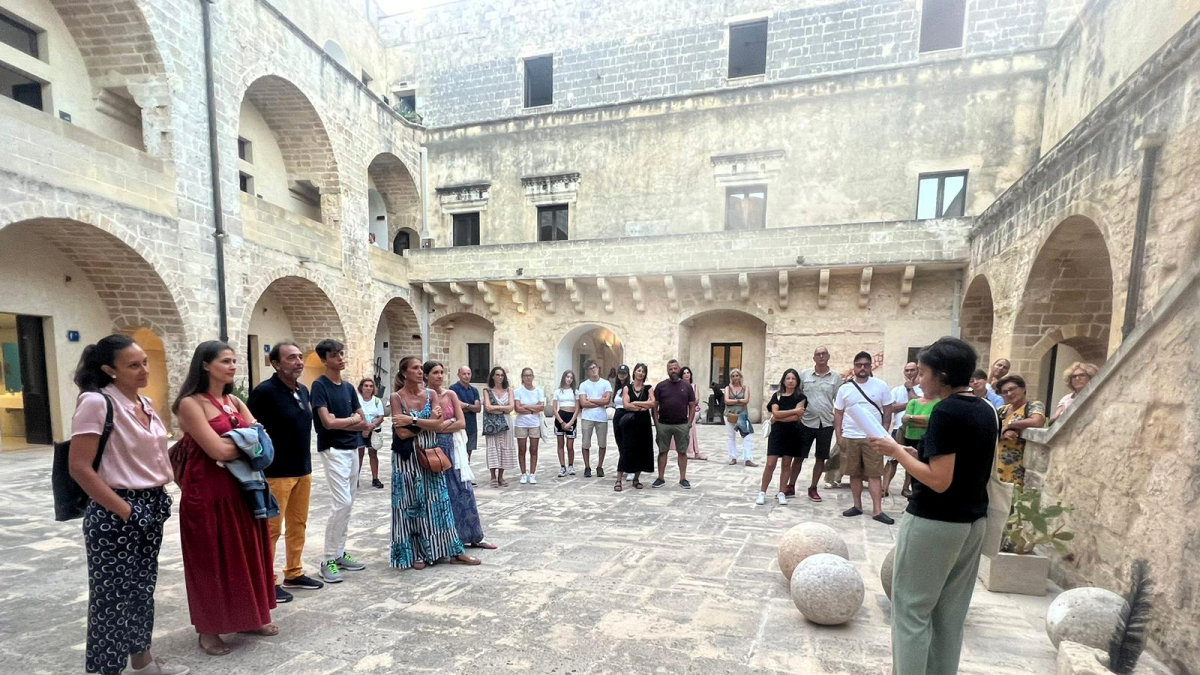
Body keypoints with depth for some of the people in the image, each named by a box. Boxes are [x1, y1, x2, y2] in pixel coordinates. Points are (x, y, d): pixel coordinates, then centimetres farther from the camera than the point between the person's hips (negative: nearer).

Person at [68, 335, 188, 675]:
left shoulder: (145, 404, 7)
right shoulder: (96, 402, -15)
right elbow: (79, 468, -18)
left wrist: (160, 497, 12)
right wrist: (124, 510, -17)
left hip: (152, 507, 7)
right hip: (115, 514, -7)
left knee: (142, 587, 18)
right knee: (114, 594, 5)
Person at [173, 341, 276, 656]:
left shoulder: (235, 402, 9)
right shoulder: (190, 403, -12)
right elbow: (217, 450, -20)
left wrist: (232, 446, -12)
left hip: (240, 489, 7)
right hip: (207, 492, -6)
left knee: (245, 554, 15)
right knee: (211, 560, 8)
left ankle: (248, 617, 30)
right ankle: (208, 629, 25)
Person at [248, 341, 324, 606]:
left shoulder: (303, 390, 8)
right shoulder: (265, 391, -15)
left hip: (303, 469, 8)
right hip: (276, 472, -7)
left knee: (298, 524, 15)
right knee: (271, 528, 4)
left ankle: (294, 573, 28)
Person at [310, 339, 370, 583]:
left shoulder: (349, 387, 10)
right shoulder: (319, 386, -9)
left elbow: (364, 424, 7)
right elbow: (327, 422, -19)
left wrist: (340, 422, -9)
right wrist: (353, 419, -4)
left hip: (352, 449, 7)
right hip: (333, 450, -7)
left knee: (348, 504, 11)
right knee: (341, 503, -11)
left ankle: (340, 553, 22)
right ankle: (328, 560, 3)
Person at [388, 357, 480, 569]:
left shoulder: (430, 394, 2)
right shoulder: (396, 397, -8)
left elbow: (438, 425, -9)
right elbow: (402, 433, -16)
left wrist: (412, 420, -17)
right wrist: (428, 421, -10)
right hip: (408, 458, -4)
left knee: (437, 501, 9)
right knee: (411, 503, 5)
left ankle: (453, 551, 15)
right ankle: (415, 553, 19)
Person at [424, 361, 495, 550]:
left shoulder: (451, 394, 3)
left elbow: (461, 423, -3)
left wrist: (441, 426, -12)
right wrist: (451, 421, -9)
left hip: (451, 446, 4)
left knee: (462, 491, 7)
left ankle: (473, 537, 18)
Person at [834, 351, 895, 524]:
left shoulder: (881, 386, -1)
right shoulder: (845, 388, 2)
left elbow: (887, 412, 3)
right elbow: (838, 414, 6)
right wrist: (838, 436, -2)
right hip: (849, 437, 2)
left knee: (874, 474, 0)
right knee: (854, 474, 9)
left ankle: (877, 510, 4)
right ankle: (857, 505, 19)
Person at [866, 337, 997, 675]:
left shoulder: (946, 412, -20)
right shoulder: (985, 410, 7)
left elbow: (939, 481, -23)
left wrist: (897, 451, -14)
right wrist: (919, 456, 10)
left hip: (935, 523, -9)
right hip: (973, 521, 9)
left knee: (912, 610, 4)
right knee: (950, 613, 17)